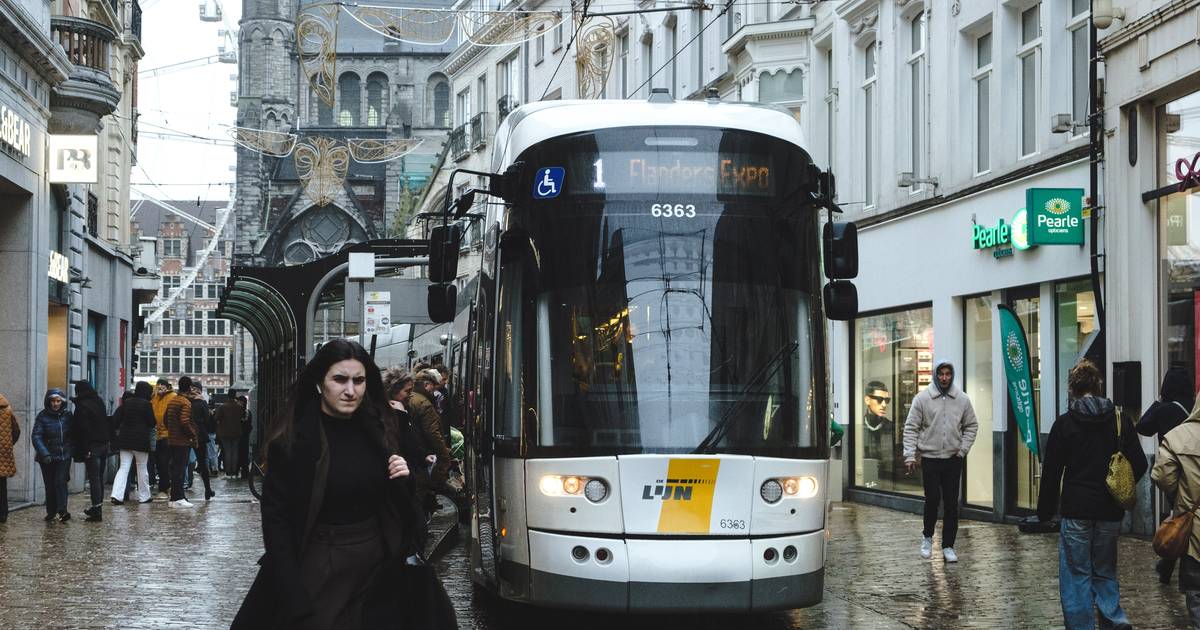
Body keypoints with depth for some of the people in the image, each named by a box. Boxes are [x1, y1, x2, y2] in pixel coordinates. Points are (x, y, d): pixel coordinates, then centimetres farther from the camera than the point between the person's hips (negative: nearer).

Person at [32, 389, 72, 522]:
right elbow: (36, 436, -12)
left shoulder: (67, 415, 3)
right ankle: (51, 512, 18)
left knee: (60, 481, -12)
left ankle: (62, 510, -14)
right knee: (50, 485, 6)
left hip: (64, 456, 1)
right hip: (47, 457, 0)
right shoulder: (42, 416, -5)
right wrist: (44, 454, -24)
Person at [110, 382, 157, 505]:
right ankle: (144, 496, 13)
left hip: (125, 439, 4)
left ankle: (117, 495, -12)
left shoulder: (126, 402, 7)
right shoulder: (146, 404, -9)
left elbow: (115, 419, 6)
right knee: (142, 467, 7)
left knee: (123, 467, 2)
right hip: (141, 440, -4)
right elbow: (152, 423, -6)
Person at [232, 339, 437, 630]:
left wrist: (404, 479, -8)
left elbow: (400, 504, 14)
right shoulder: (293, 436, -12)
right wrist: (293, 597, -19)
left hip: (377, 561, 4)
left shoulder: (381, 429, 2)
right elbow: (275, 518, -13)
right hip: (319, 564, -4)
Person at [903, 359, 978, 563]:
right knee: (932, 500, -5)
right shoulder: (922, 398, -3)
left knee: (951, 504, 2)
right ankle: (927, 536, 19)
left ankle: (948, 546, 10)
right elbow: (911, 427, -2)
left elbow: (971, 426, 12)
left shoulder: (962, 399, 3)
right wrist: (910, 455, -9)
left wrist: (963, 449, 0)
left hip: (953, 459, 2)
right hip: (930, 457, -2)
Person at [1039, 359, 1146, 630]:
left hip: (1076, 511, -3)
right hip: (1110, 511, 3)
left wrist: (1045, 511, 3)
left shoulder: (1064, 423, -7)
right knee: (1105, 571, 16)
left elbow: (1051, 472, -6)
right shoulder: (1121, 420, 1)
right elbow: (1139, 465, 3)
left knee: (1077, 575, 4)